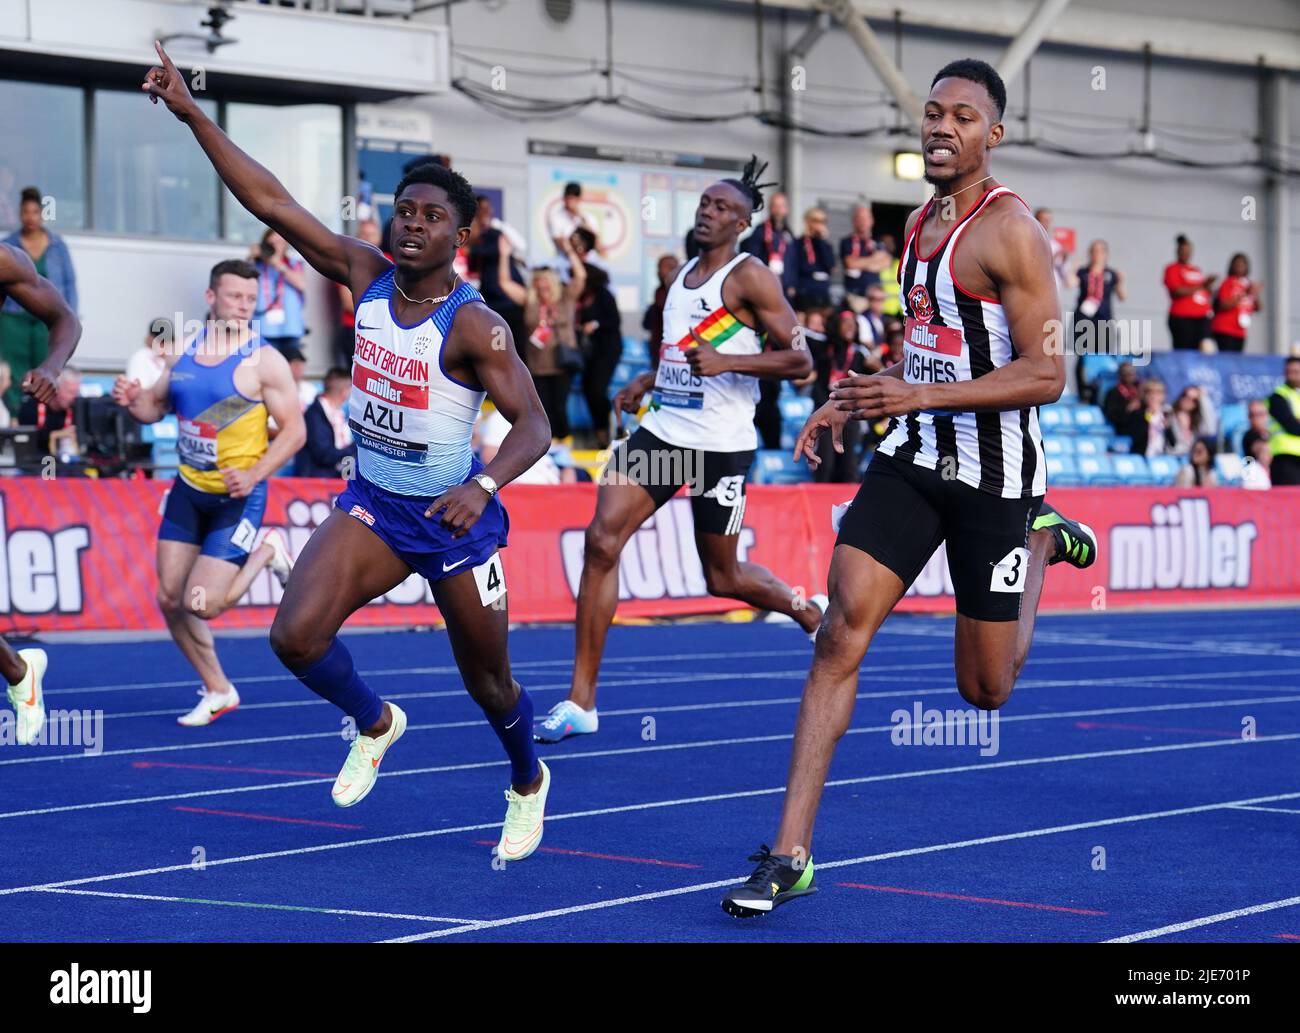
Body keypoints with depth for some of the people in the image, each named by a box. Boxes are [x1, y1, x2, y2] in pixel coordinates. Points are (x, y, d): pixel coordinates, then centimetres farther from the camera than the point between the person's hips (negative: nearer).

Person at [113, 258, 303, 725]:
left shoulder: (263, 361, -12)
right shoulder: (183, 352, 4)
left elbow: (294, 430, -12)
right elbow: (157, 406, 16)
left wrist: (254, 475, -24)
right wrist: (132, 399, -7)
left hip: (238, 498, -6)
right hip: (187, 491, 6)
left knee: (202, 604, -12)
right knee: (169, 600, 5)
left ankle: (267, 551, 15)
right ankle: (217, 691, 24)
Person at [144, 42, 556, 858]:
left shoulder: (473, 325, -20)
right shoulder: (367, 277, -6)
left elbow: (532, 426, -24)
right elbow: (272, 202, -8)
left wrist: (483, 485, -43)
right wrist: (193, 115, -12)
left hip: (453, 517, -4)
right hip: (372, 505, 4)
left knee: (489, 682, 10)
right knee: (296, 635, -16)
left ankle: (529, 785, 43)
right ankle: (374, 723, 16)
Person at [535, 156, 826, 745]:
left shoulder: (750, 277, -8)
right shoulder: (684, 275, 15)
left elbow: (798, 359, -14)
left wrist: (726, 361, -24)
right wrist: (646, 382, 17)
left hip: (721, 444, -6)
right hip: (663, 429, 6)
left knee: (723, 576, 5)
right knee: (602, 541, -11)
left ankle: (810, 613, 38)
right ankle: (581, 701, -10)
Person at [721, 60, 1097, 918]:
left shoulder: (1011, 232, -15)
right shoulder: (920, 223, 10)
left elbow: (1047, 375, -20)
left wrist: (918, 396, -26)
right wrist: (852, 404, 15)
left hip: (994, 475, -6)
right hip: (912, 458, 6)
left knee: (985, 691, 7)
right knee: (841, 635, -10)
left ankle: (1043, 537, 37)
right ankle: (790, 856, -8)